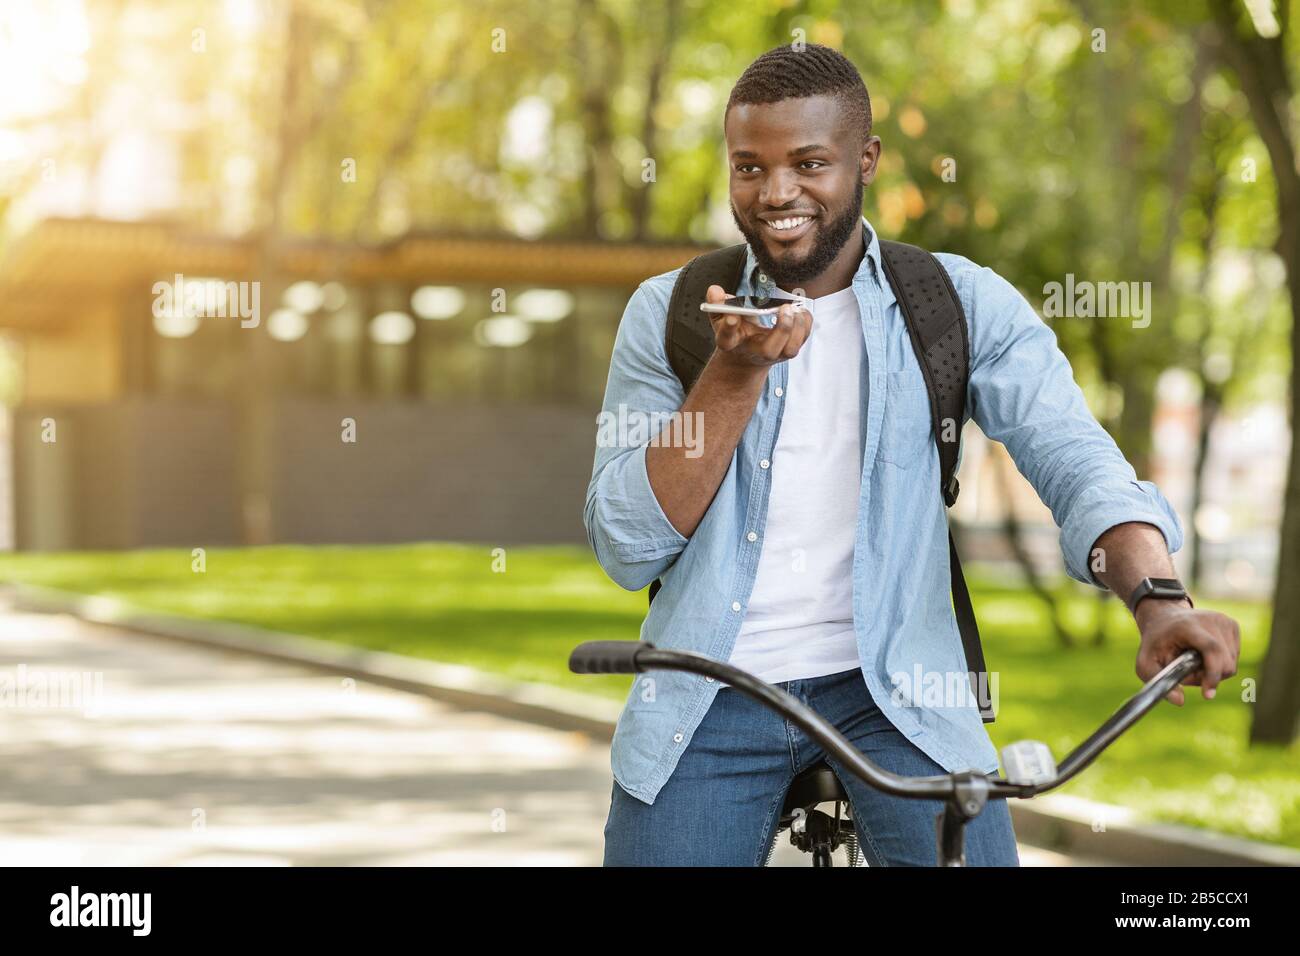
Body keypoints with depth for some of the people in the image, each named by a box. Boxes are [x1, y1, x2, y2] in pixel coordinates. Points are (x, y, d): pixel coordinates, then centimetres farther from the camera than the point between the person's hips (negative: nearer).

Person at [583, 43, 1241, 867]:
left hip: (894, 688, -1)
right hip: (708, 701, 1)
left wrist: (1158, 595, -33)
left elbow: (1077, 462, -12)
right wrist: (737, 372, -17)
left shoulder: (964, 304, 1)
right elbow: (626, 550, -5)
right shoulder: (668, 313, 2)